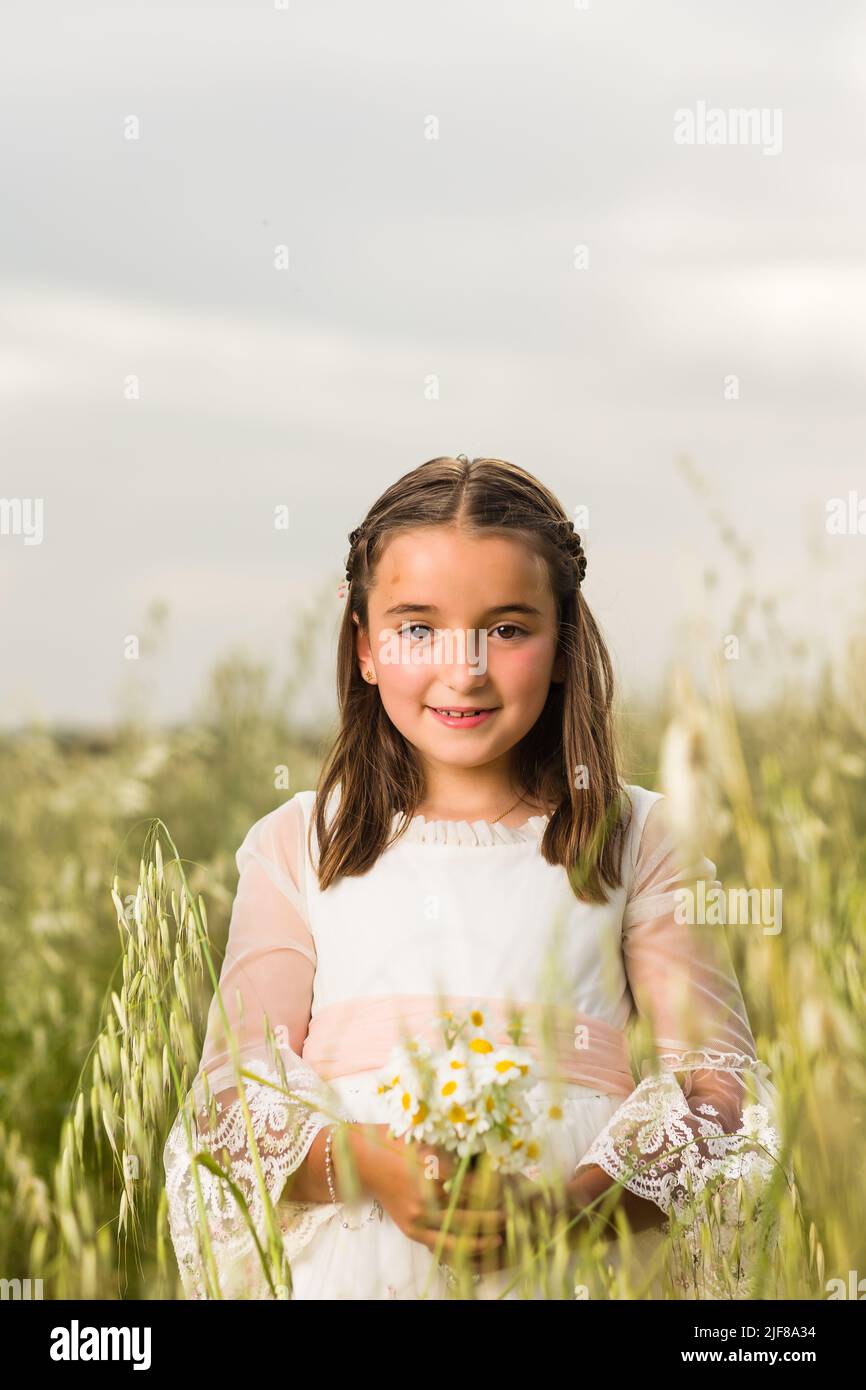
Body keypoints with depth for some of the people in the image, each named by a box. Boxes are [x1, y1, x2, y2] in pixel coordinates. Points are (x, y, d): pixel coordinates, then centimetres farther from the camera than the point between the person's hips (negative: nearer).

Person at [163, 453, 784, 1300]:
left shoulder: (638, 842, 15)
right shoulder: (299, 847, 17)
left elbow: (720, 1080, 7)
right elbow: (236, 1086, 9)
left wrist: (576, 1200, -12)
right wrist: (360, 1160, -12)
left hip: (579, 1267, 0)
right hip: (348, 1257, 1)